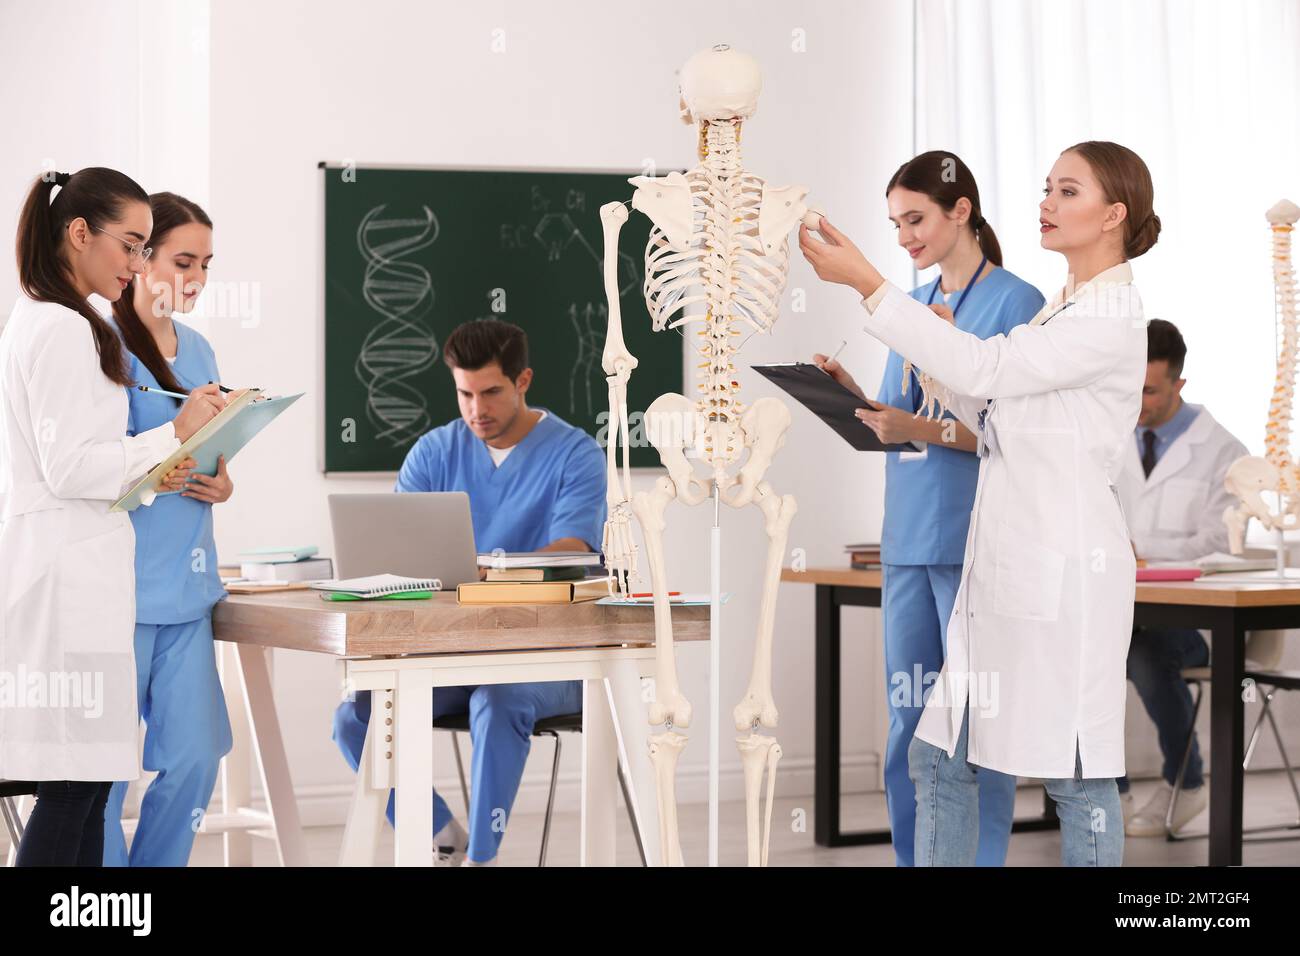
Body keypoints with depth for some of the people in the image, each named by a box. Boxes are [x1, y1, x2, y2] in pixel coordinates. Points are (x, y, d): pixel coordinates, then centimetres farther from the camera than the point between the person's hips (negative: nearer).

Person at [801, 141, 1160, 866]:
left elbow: (983, 369, -18)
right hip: (1005, 562, 9)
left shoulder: (1114, 316, -11)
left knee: (1074, 774, -1)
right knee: (939, 758, 9)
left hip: (1064, 569, -9)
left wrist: (868, 284, -20)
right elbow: (994, 420, 17)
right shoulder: (1061, 310, 18)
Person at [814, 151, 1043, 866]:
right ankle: (915, 860, 17)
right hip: (907, 538, 7)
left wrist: (926, 430, -21)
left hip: (976, 540, -7)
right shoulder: (910, 305, 16)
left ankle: (980, 860, 3)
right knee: (908, 724, 10)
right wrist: (852, 396, 0)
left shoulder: (1015, 303, -6)